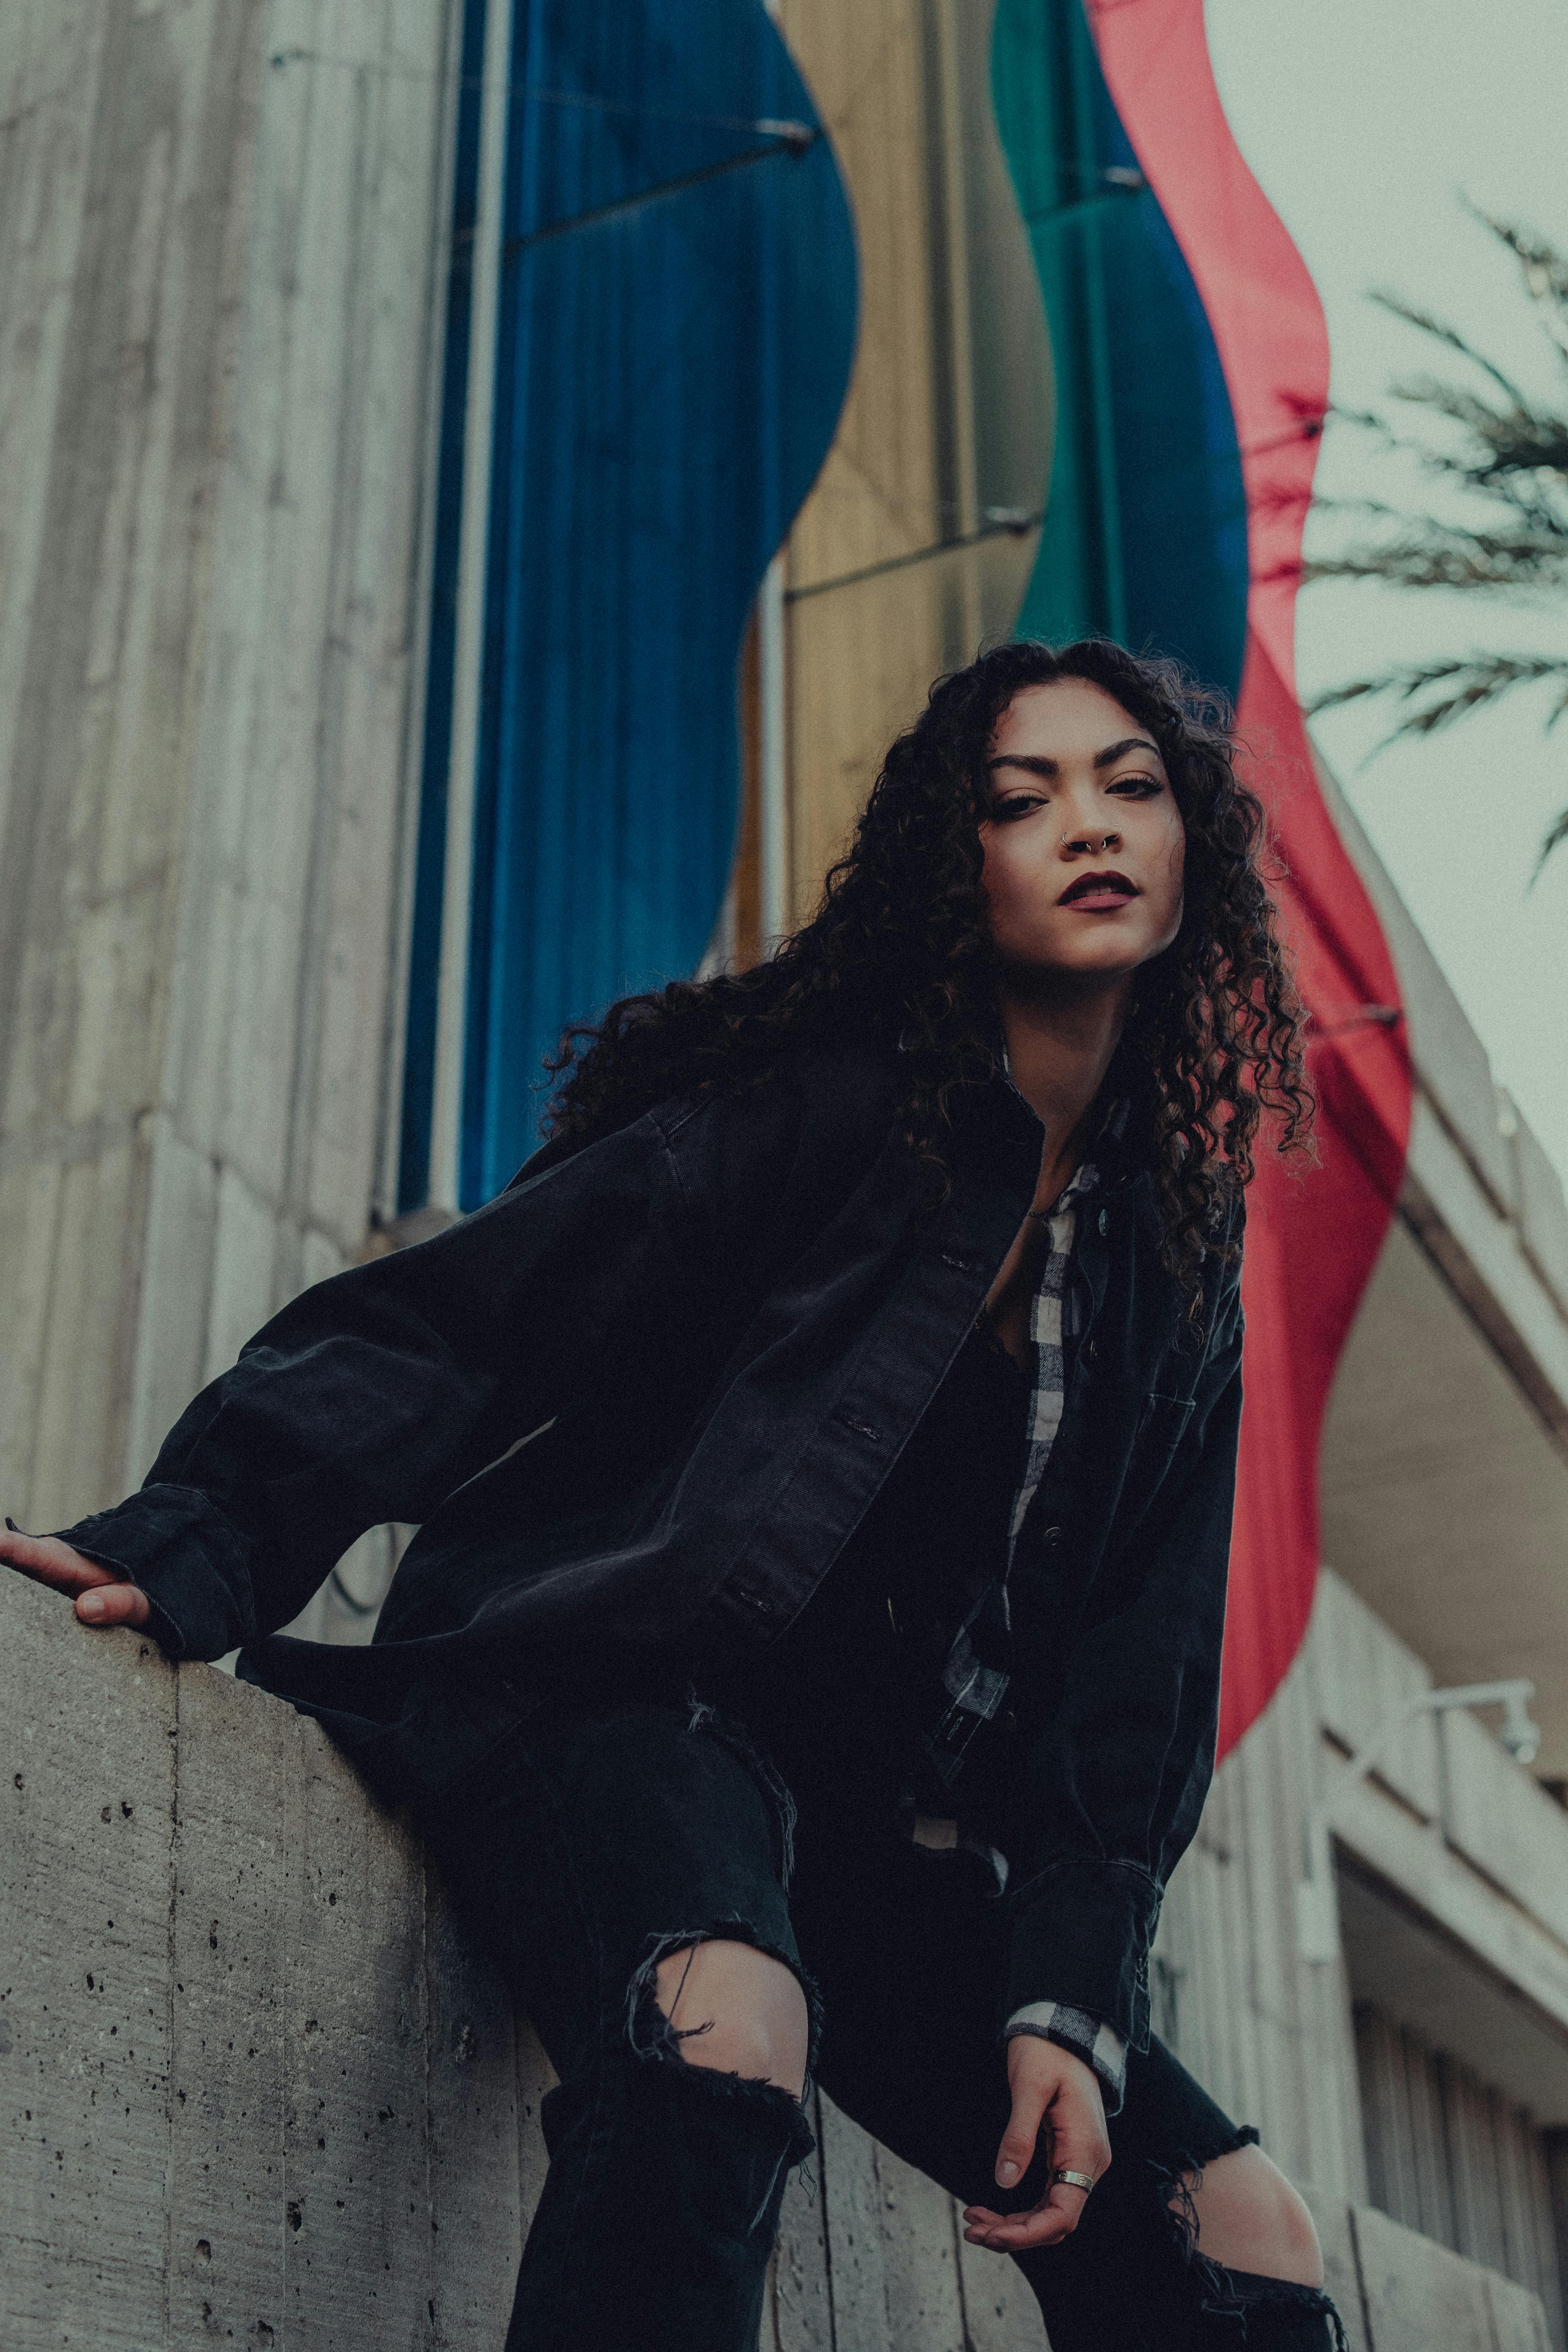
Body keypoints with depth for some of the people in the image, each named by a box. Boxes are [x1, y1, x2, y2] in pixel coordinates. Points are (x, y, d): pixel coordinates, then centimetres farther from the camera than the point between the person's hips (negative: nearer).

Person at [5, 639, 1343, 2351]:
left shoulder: (1170, 1275, 13)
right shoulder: (823, 1107, -5)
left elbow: (1134, 1692, 12)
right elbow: (453, 1324, -11)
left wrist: (1068, 2000, 0)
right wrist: (196, 1541, -27)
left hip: (878, 1830, 7)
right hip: (616, 1696, -6)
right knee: (725, 2033, -39)